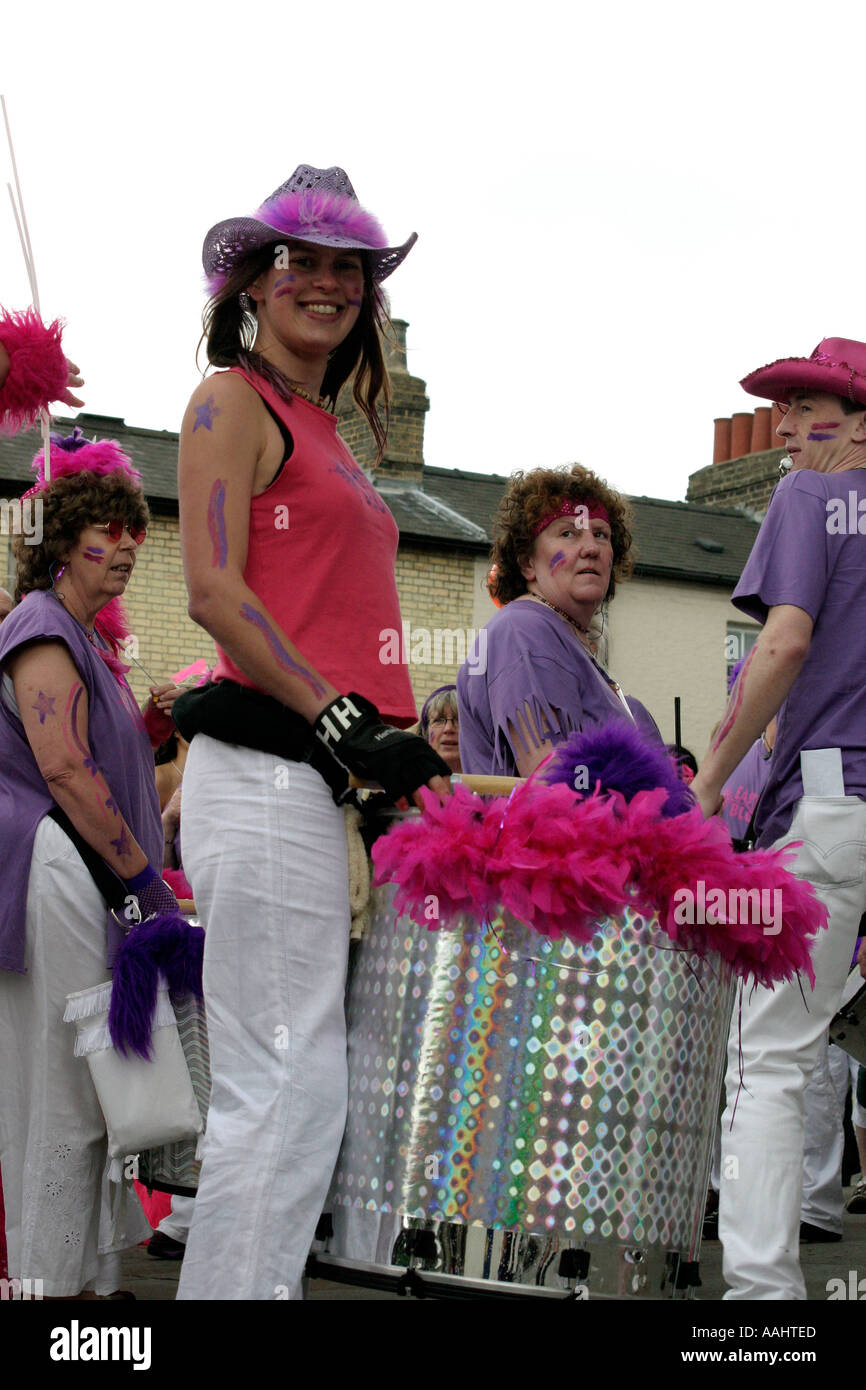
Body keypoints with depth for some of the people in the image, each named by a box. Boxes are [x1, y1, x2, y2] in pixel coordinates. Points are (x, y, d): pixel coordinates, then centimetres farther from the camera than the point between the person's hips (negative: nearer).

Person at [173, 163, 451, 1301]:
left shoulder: (323, 429, 25)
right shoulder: (234, 402, 0)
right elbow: (215, 591, -11)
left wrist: (406, 749, 15)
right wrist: (346, 721, -18)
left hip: (324, 778, 9)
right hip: (267, 771, -9)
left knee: (291, 1086, 9)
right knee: (289, 1088, -10)